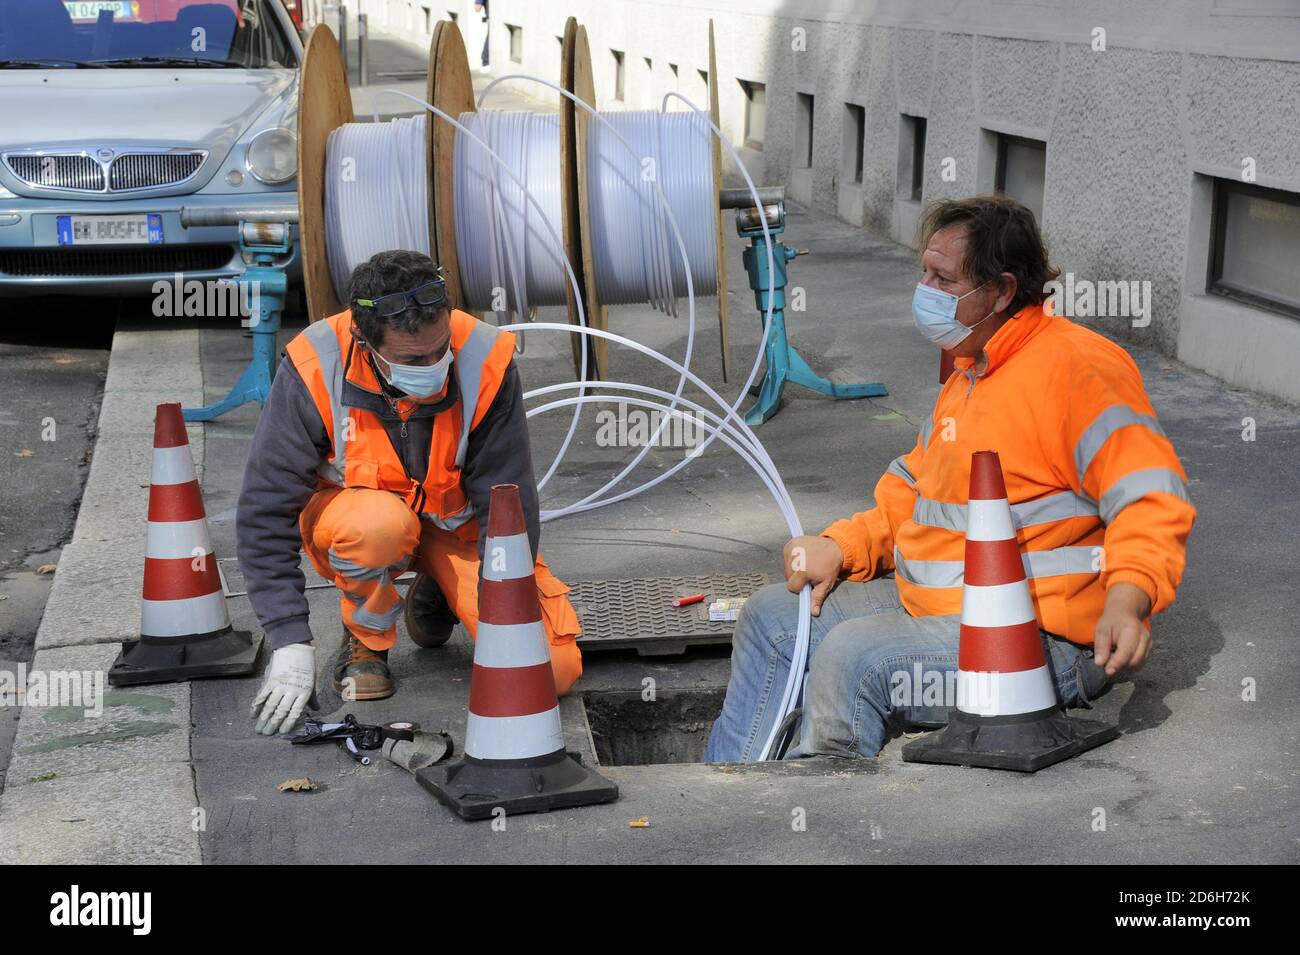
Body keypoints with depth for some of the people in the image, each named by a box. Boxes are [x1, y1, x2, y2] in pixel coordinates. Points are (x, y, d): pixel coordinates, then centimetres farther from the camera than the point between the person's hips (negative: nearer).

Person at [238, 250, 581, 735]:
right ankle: (365, 636, -7)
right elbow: (265, 513, -21)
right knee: (380, 523, -40)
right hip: (350, 518, -1)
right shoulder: (313, 370, -26)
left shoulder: (485, 361, -25)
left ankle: (435, 596, 14)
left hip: (457, 521, 2)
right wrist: (291, 643, -26)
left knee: (553, 669, -15)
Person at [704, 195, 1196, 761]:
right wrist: (840, 547, 6)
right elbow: (910, 497, 23)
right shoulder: (968, 372, 17)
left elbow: (1153, 501, -22)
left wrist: (1127, 602, -39)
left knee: (853, 655, -29)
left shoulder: (1078, 366, -15)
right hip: (933, 605, 10)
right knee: (772, 618, 9)